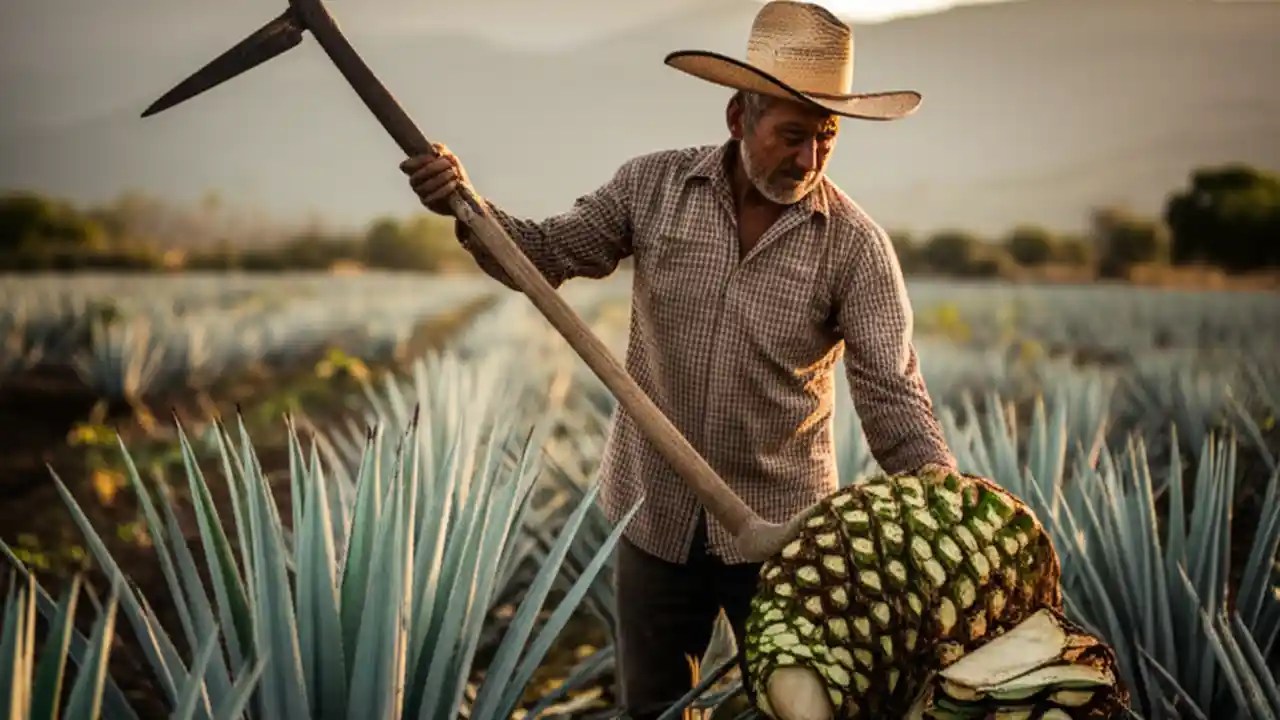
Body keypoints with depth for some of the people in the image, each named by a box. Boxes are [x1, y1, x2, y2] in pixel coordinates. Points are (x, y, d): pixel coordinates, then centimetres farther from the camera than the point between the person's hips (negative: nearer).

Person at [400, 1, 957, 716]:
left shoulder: (855, 243, -12)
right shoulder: (654, 186, -5)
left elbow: (894, 396, -16)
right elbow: (546, 254, 4)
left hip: (780, 527, -2)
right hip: (656, 515, 2)